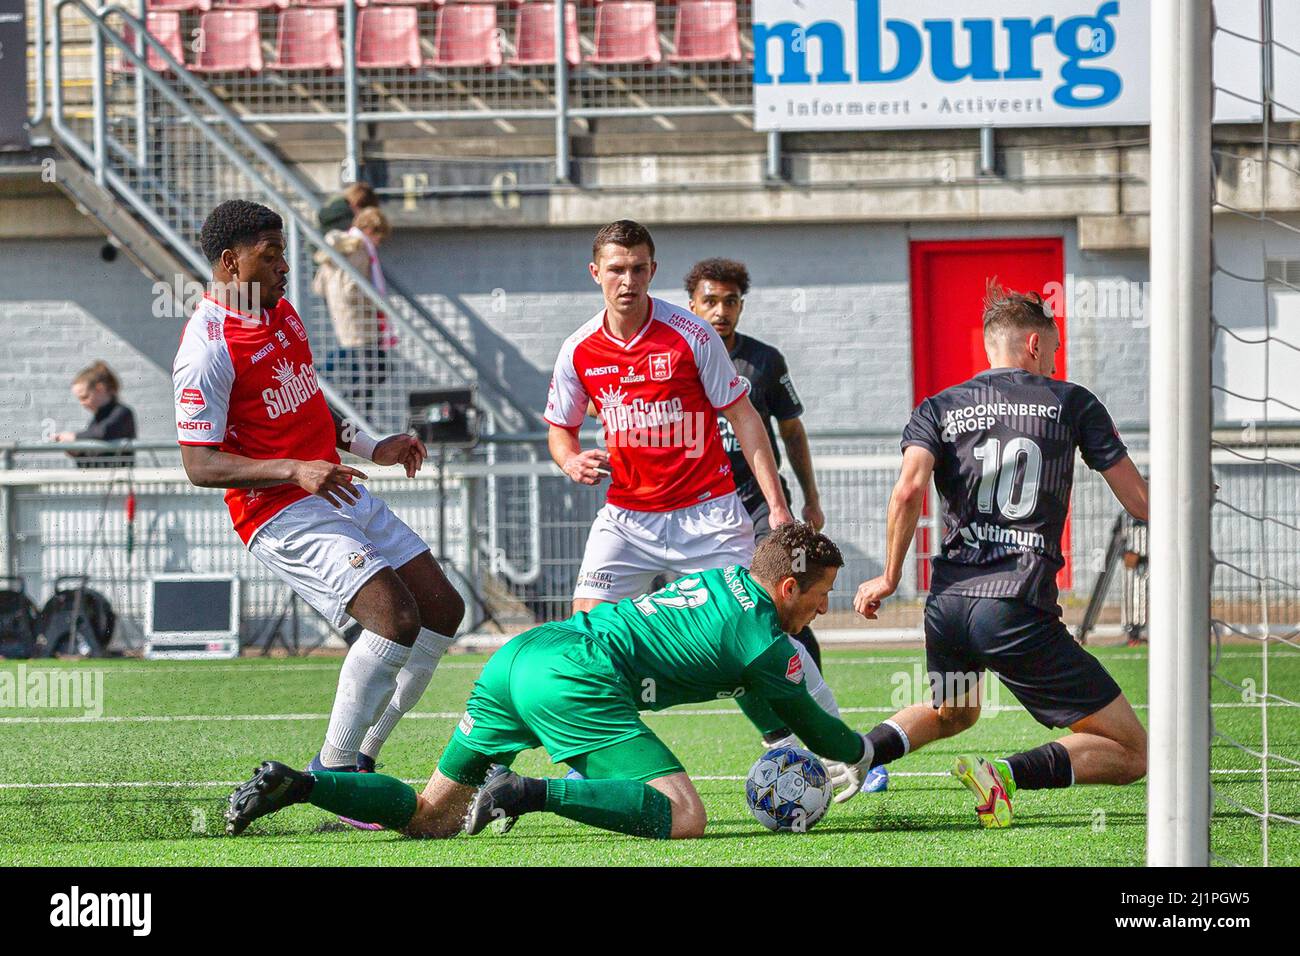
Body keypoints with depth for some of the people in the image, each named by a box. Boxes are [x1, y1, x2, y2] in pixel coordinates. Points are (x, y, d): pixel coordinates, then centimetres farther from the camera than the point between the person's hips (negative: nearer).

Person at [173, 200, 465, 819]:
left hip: (338, 491, 10)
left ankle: (360, 757, 11)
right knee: (396, 618, -23)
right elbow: (199, 465, -19)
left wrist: (369, 448, 19)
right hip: (282, 514, -10)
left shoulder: (281, 312, 12)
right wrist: (296, 471, -28)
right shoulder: (208, 348, -17)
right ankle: (330, 775, -13)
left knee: (442, 609, 7)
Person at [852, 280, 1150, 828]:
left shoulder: (940, 408, 13)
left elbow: (910, 490, -6)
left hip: (948, 600, 5)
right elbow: (1138, 501, 10)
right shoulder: (1072, 403, 8)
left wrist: (890, 577, 5)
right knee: (1131, 755, 0)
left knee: (952, 713, 38)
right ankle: (1005, 775, -24)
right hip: (1019, 608, -5)